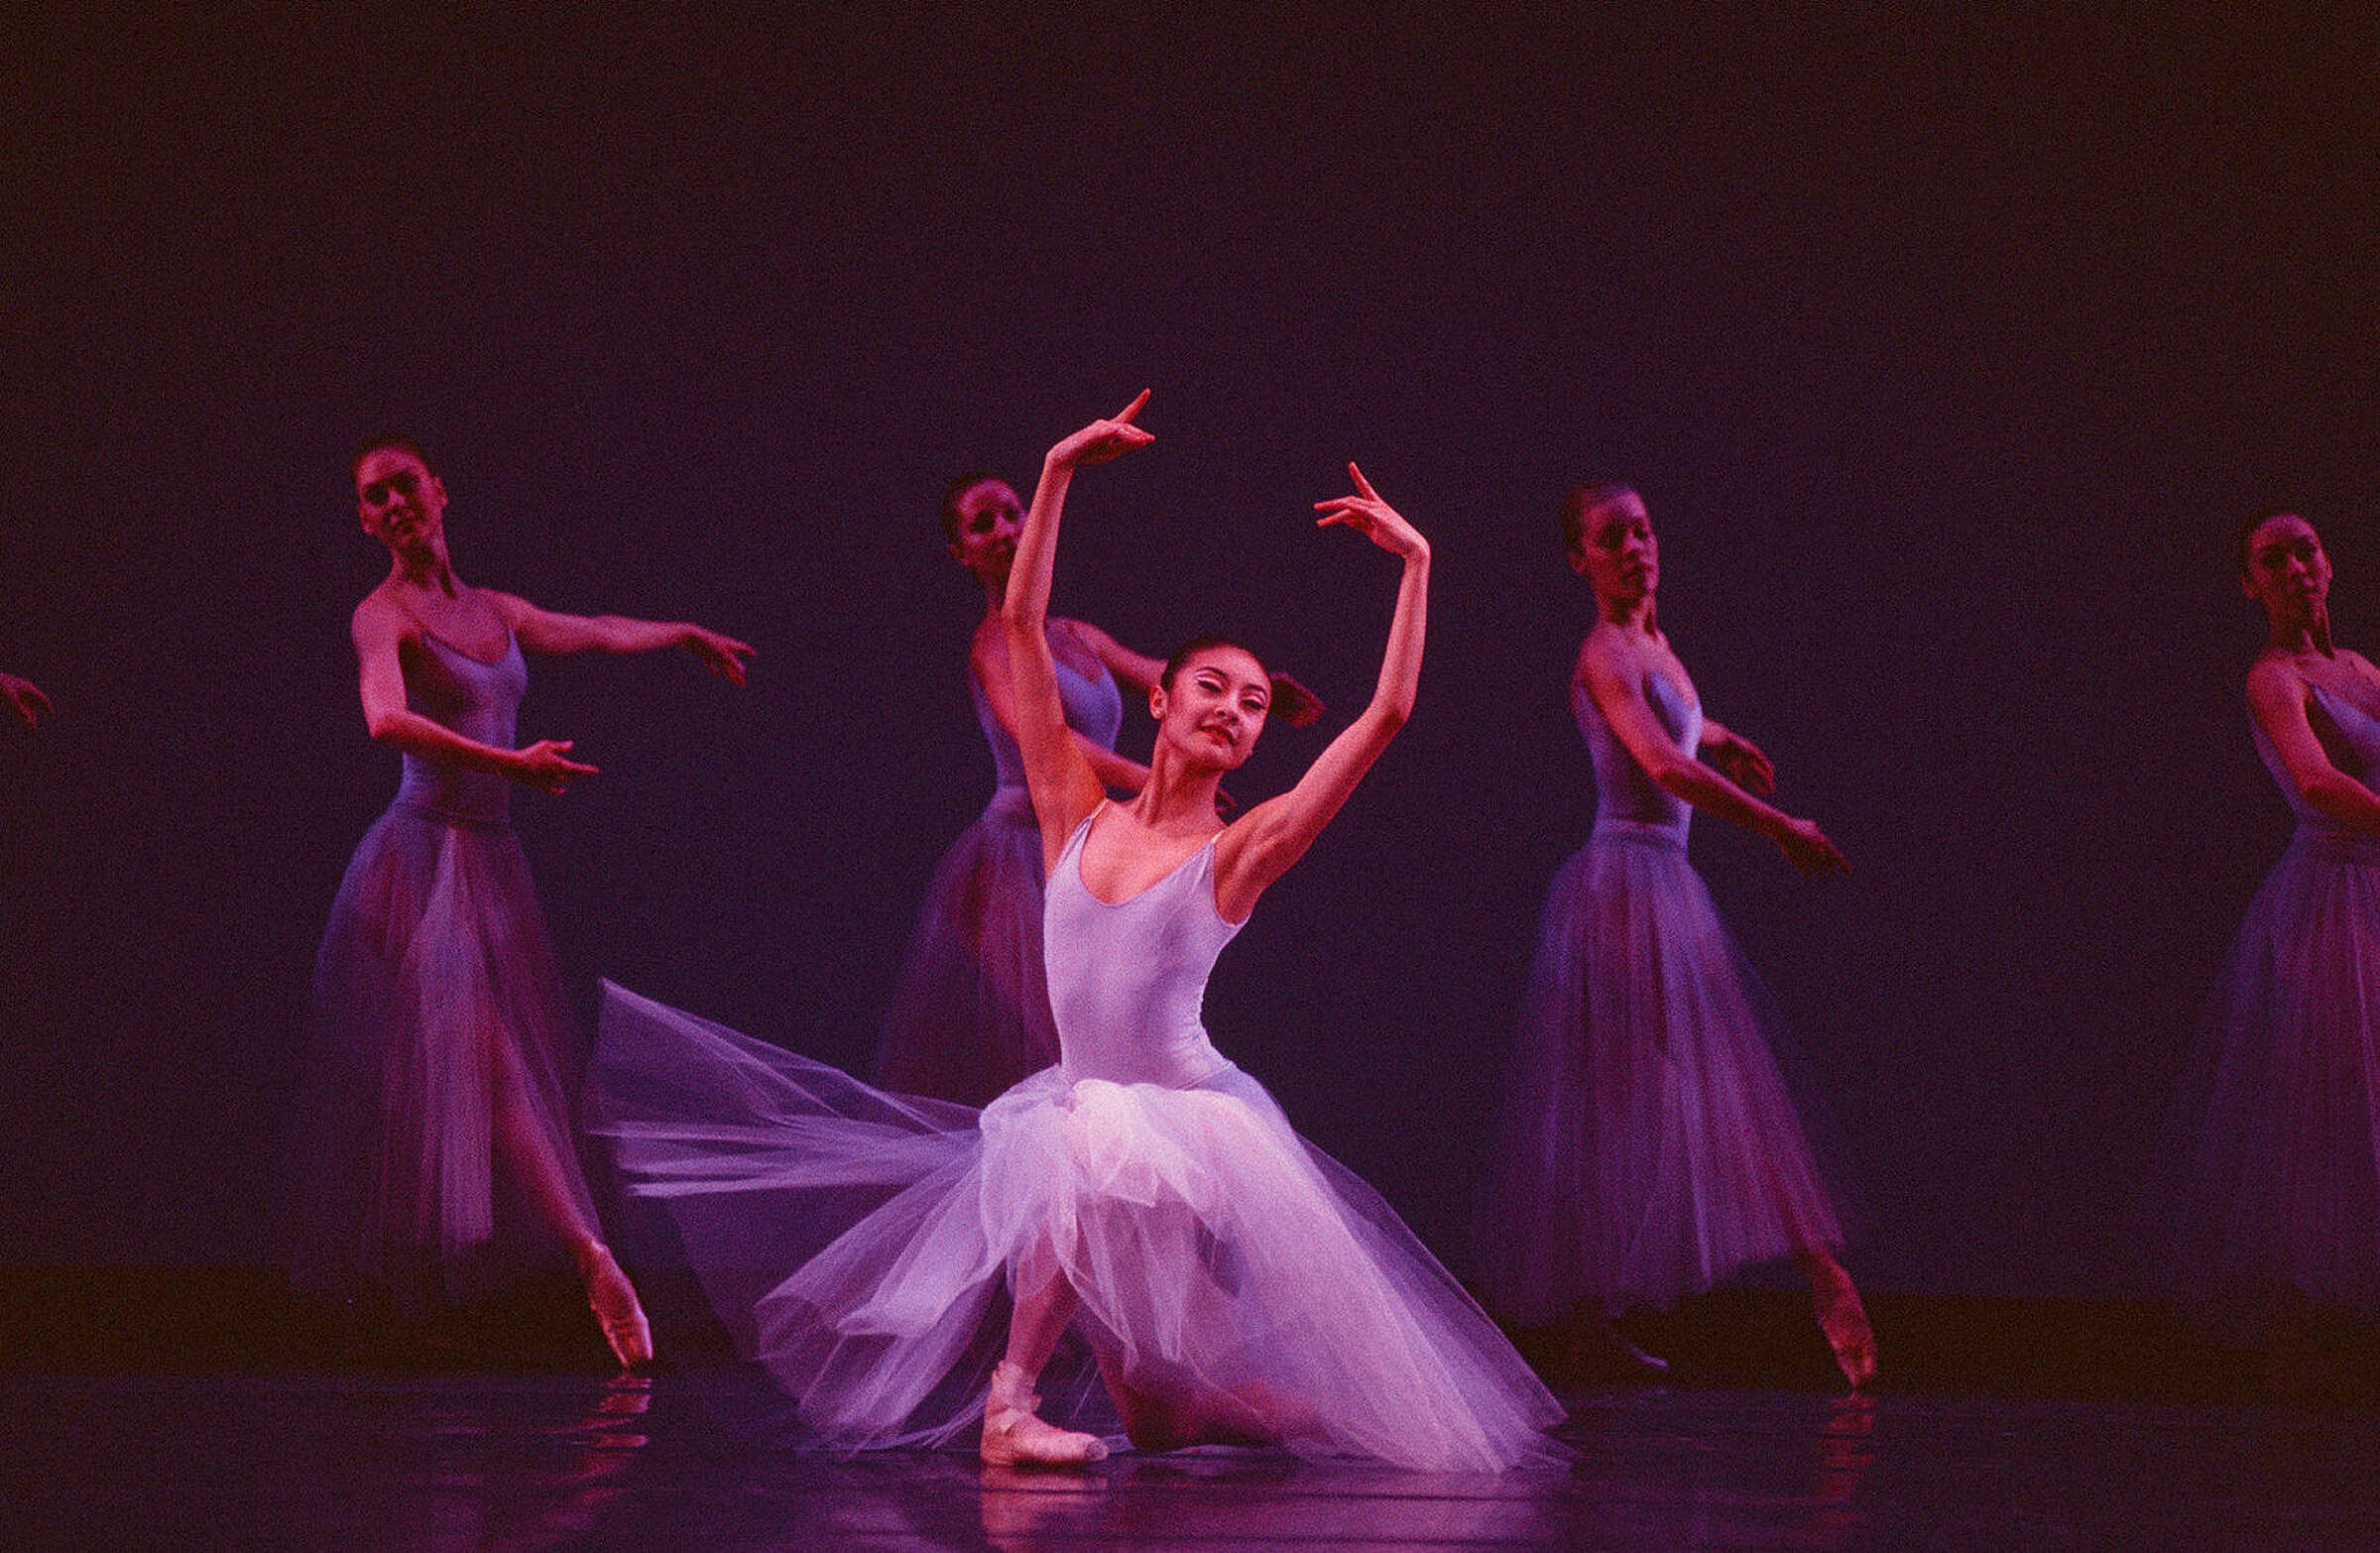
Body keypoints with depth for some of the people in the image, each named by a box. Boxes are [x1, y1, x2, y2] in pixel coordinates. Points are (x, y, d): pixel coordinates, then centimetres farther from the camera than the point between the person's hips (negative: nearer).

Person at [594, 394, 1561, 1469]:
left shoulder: (1237, 853, -5)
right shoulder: (1078, 814, 3)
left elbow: (1386, 715, -11)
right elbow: (1021, 624, 3)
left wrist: (1415, 563, -9)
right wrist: (1060, 475, -1)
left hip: (1187, 1119, -3)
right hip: (1078, 1113, 4)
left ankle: (1016, 1394, -24)